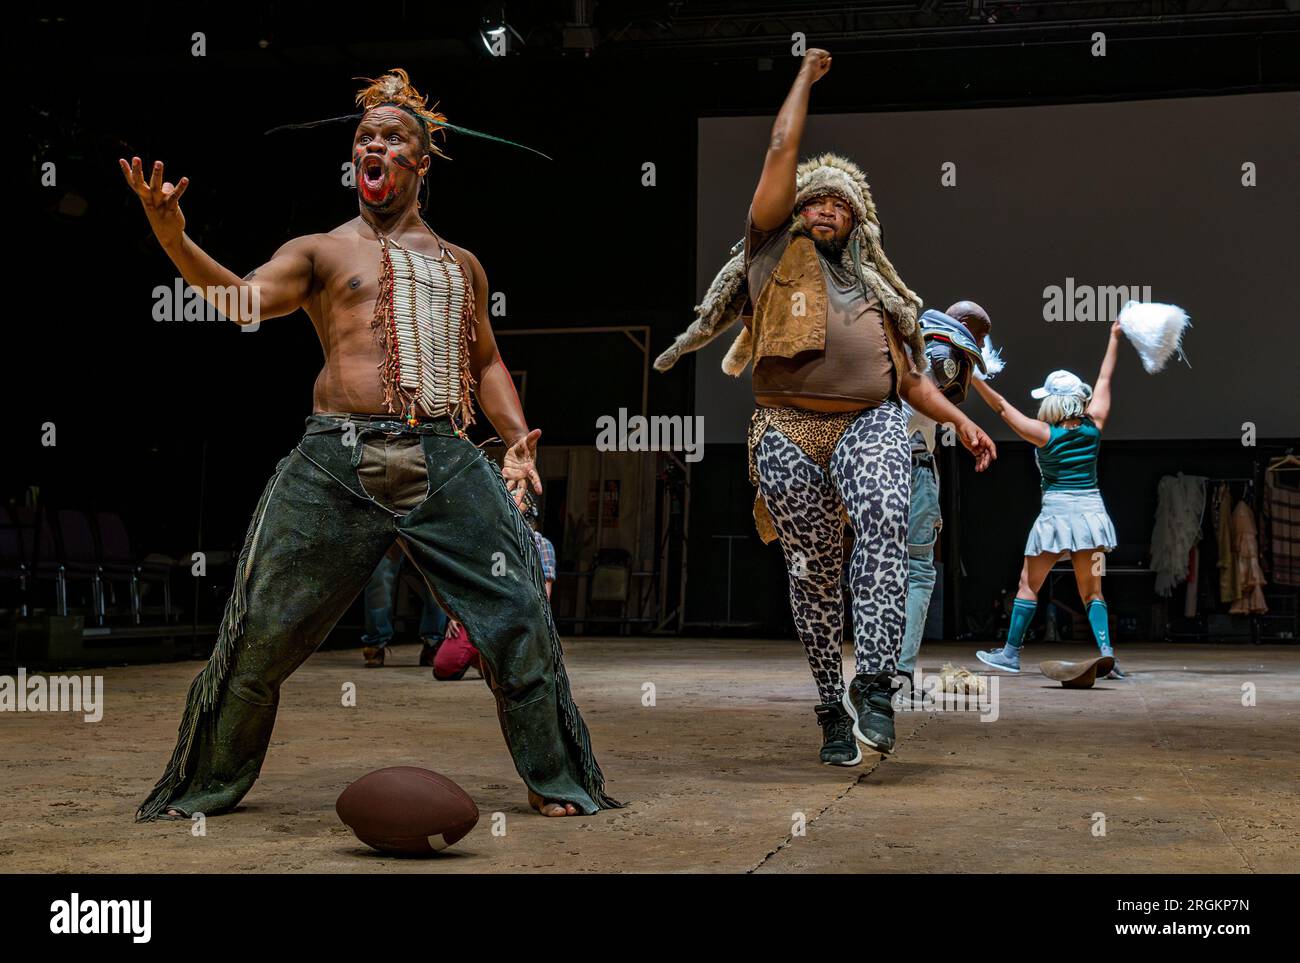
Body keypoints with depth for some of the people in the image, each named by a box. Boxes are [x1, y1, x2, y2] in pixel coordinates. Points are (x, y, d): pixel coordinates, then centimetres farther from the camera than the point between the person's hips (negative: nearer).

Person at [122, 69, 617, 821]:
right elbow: (243, 298, -5)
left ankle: (559, 782, 12)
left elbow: (487, 362, 28)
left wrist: (516, 435, 10)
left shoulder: (460, 265, 22)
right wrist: (174, 238, -22)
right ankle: (206, 787, 22)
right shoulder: (321, 252, 12)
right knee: (262, 634, 2)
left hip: (447, 463, 2)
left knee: (521, 617, -5)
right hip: (337, 463, -2)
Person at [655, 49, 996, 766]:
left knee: (882, 524, -27)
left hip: (871, 423, 1)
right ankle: (831, 709, 11)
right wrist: (806, 77, 21)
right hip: (789, 430, -1)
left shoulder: (875, 286, 25)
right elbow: (781, 152, 10)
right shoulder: (775, 251, 15)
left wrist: (959, 420, 15)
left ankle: (874, 685, -32)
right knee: (813, 571, 0)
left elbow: (908, 376, 26)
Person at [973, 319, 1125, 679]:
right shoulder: (1093, 427, 1)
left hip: (1056, 514, -4)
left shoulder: (1043, 434, -9)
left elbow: (1002, 406, -5)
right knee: (1092, 592, 7)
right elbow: (1104, 380, 12)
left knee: (1028, 586, 8)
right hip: (1091, 512, 4)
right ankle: (1106, 653, -9)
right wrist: (1114, 337, 22)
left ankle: (1011, 653, 12)